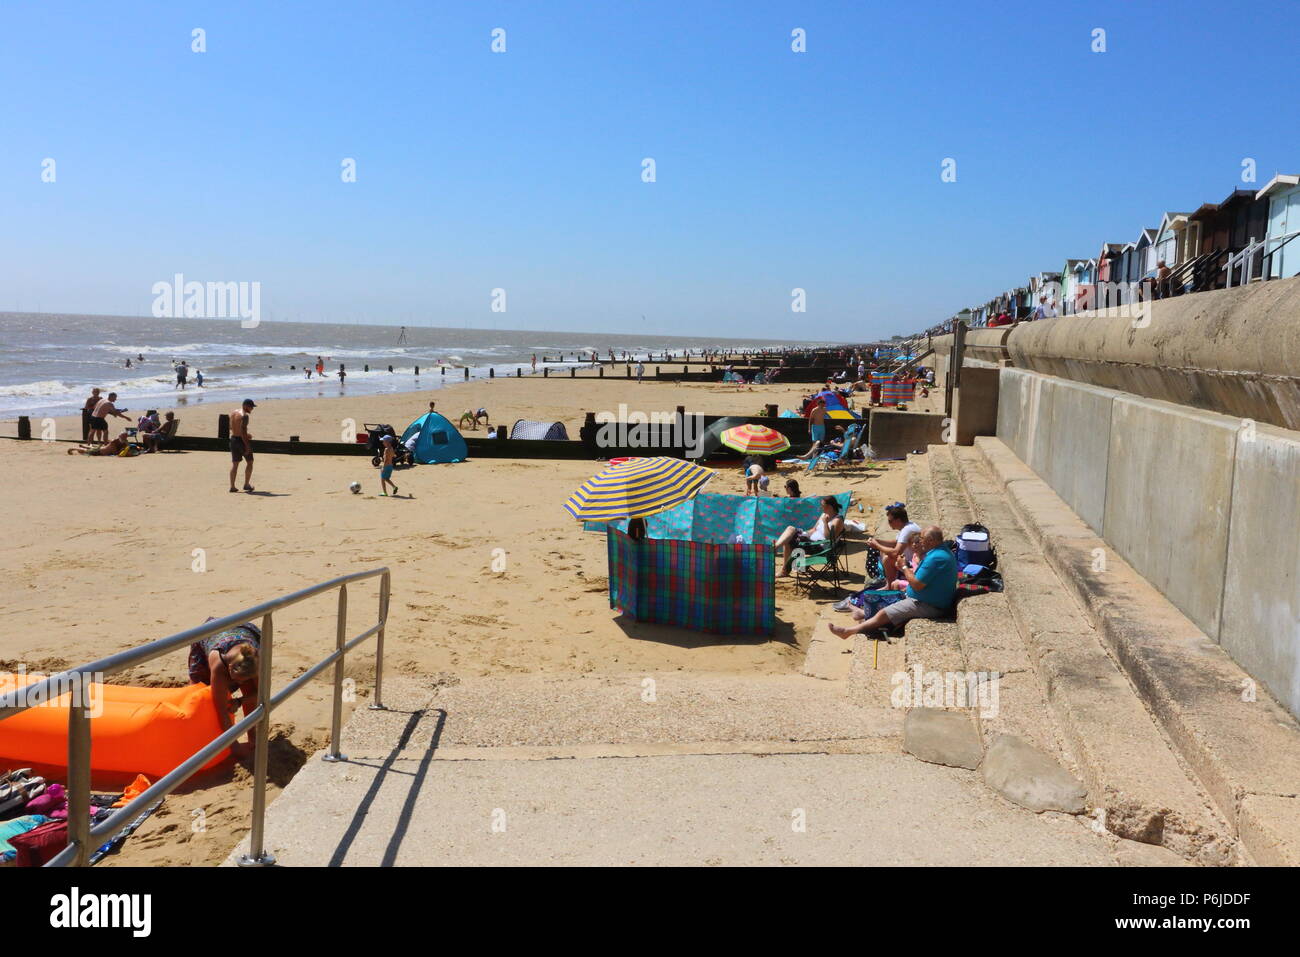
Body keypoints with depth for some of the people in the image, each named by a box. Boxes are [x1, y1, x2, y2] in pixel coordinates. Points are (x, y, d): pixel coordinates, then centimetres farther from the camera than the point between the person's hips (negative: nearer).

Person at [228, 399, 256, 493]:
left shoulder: (233, 413, 10)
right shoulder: (244, 415, -17)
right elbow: (243, 431, -23)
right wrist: (247, 445, -22)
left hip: (233, 439, 8)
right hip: (242, 440, -8)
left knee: (234, 463, 9)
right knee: (250, 462, 8)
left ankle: (232, 486, 7)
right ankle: (246, 484, 8)